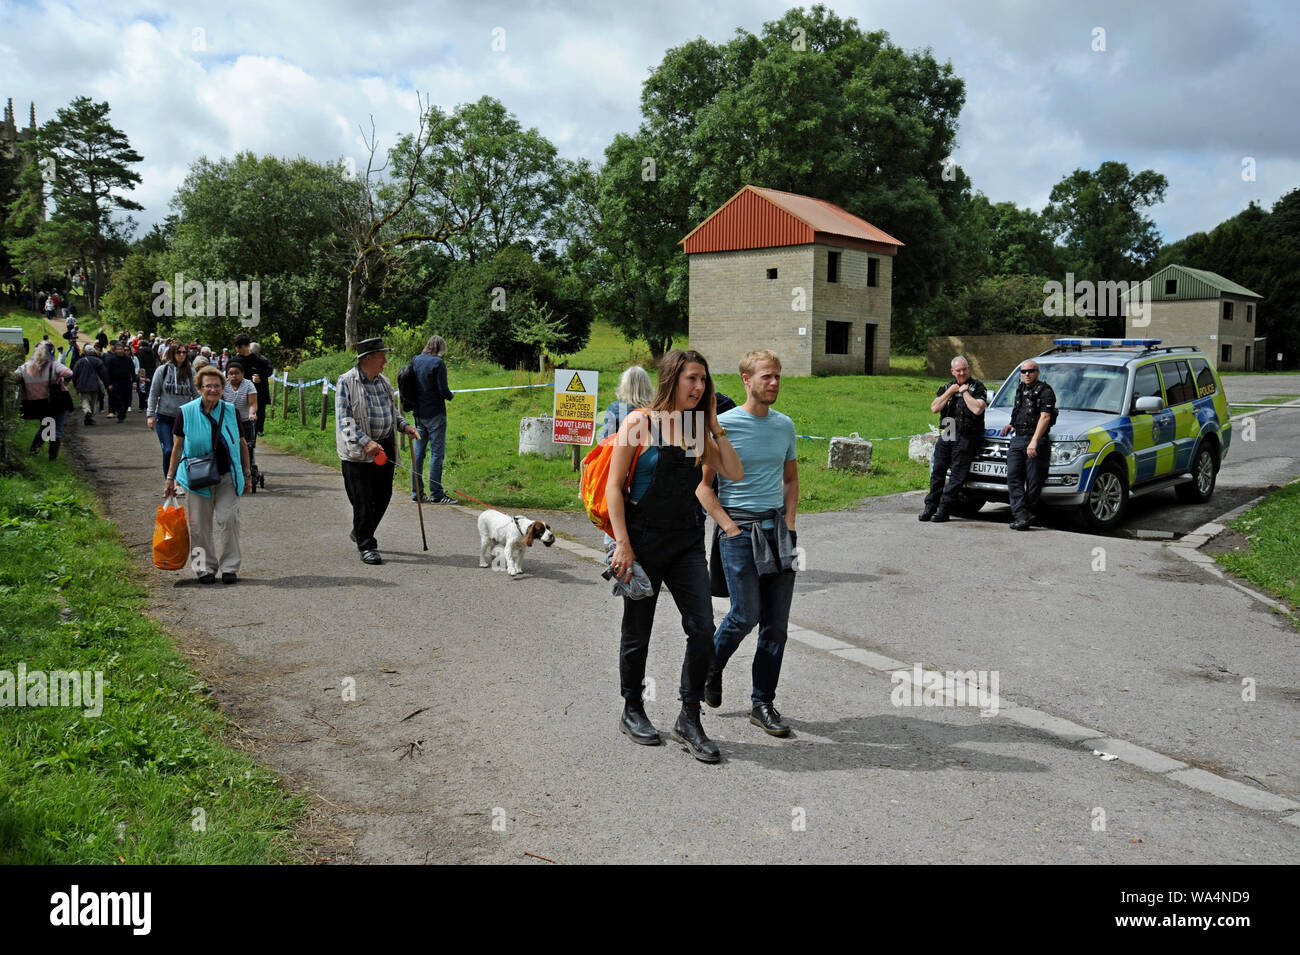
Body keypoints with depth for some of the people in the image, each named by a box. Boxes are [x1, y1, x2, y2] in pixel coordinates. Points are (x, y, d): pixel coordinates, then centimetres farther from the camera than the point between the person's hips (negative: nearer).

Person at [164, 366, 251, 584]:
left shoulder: (231, 411, 3)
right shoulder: (185, 413, -1)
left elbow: (242, 444, 12)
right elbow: (177, 447, 6)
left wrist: (246, 474, 13)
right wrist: (170, 477, 7)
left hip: (227, 476, 0)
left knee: (228, 519, -7)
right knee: (199, 525, 3)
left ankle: (229, 567, 5)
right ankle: (205, 568, 16)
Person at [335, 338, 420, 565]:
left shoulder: (383, 382, 12)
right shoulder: (347, 382, -9)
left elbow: (392, 409, 26)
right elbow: (344, 419, -14)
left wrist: (404, 425, 6)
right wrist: (365, 442, -25)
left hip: (384, 447, 7)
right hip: (358, 451, -7)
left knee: (383, 495, 11)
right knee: (363, 500, -3)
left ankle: (360, 533, 33)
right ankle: (366, 546, 7)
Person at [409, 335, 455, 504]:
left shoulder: (415, 360, 7)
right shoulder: (438, 363, -12)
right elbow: (443, 390, -14)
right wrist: (450, 396, 5)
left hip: (419, 413, 7)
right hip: (435, 414, -7)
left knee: (417, 452, 11)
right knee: (437, 453, -2)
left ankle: (417, 493, 15)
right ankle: (436, 494, -1)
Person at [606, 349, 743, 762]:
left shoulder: (697, 430, 8)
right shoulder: (639, 423, -7)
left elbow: (735, 473, 0)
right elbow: (614, 486, -8)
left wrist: (713, 424, -2)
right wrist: (623, 543, -14)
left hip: (686, 539, 5)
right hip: (644, 538, -4)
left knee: (702, 627, -4)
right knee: (637, 631, 9)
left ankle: (689, 719, 8)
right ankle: (632, 712, 28)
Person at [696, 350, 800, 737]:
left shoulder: (784, 425, 11)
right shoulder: (724, 425, -6)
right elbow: (703, 486, -5)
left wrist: (789, 523, 8)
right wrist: (731, 528, -11)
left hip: (778, 529, 5)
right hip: (739, 530, -5)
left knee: (776, 622, 4)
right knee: (746, 614, -6)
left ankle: (763, 704, 15)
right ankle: (710, 668, 24)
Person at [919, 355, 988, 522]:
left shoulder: (978, 387, 3)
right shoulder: (946, 388, 17)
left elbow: (977, 409, -15)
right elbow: (934, 408, 3)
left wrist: (964, 391, -7)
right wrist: (950, 392, -2)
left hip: (966, 437, -5)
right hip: (945, 435, 5)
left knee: (958, 474, -5)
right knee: (938, 471, 3)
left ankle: (944, 509, -5)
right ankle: (930, 506, 8)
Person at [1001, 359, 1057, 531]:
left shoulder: (1045, 391, -4)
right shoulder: (1020, 389, 20)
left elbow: (1045, 417, -15)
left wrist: (1034, 441, -25)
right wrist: (1012, 425, 18)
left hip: (1037, 441, -6)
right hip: (1017, 440, 6)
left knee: (1033, 482, -4)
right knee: (1013, 477, -10)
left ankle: (1024, 514, 3)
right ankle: (1022, 516, -18)